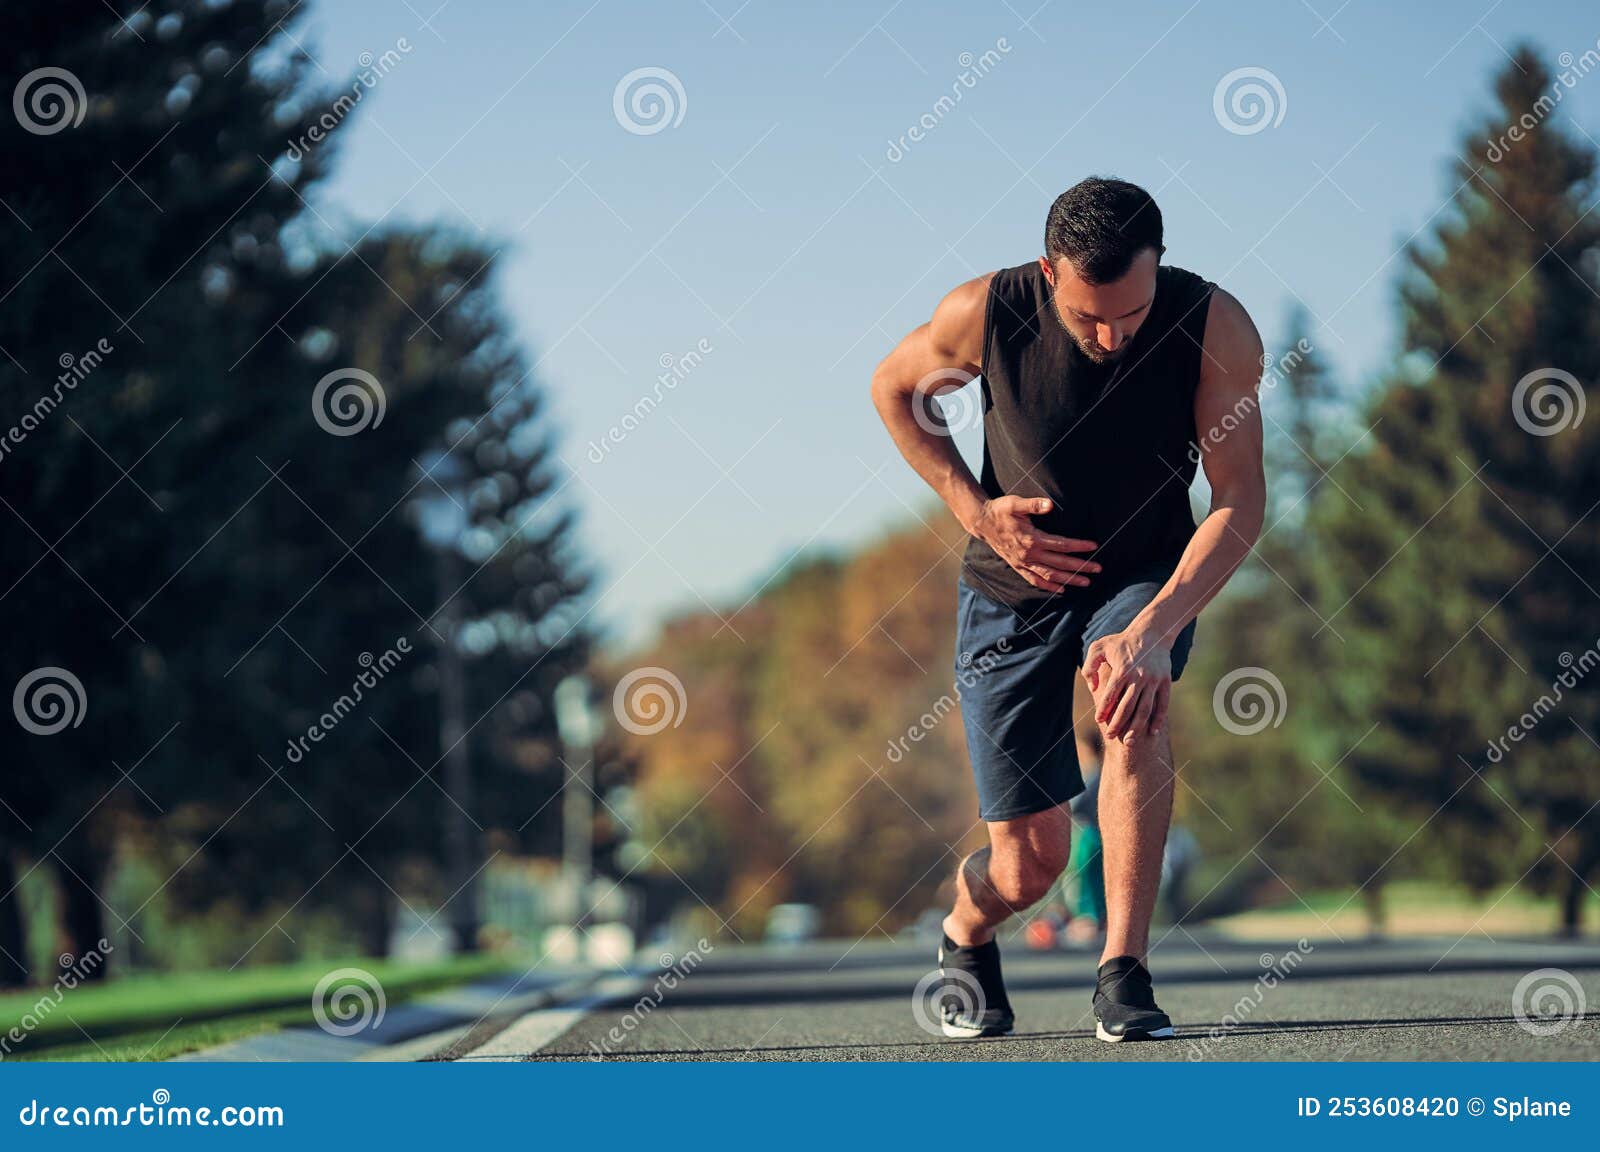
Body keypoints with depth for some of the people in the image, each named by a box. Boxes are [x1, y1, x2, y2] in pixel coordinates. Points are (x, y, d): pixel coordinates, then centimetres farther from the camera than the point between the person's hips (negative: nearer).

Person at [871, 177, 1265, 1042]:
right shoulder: (984, 314, -21)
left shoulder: (1216, 328, -23)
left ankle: (1124, 975, -28)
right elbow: (893, 387, 0)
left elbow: (1240, 499, -25)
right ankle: (964, 937, 36)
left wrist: (1153, 629, -38)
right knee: (1029, 865, -3)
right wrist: (977, 511, -12)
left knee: (1134, 702, -36)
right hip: (1013, 591, 0)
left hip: (1147, 575, 0)